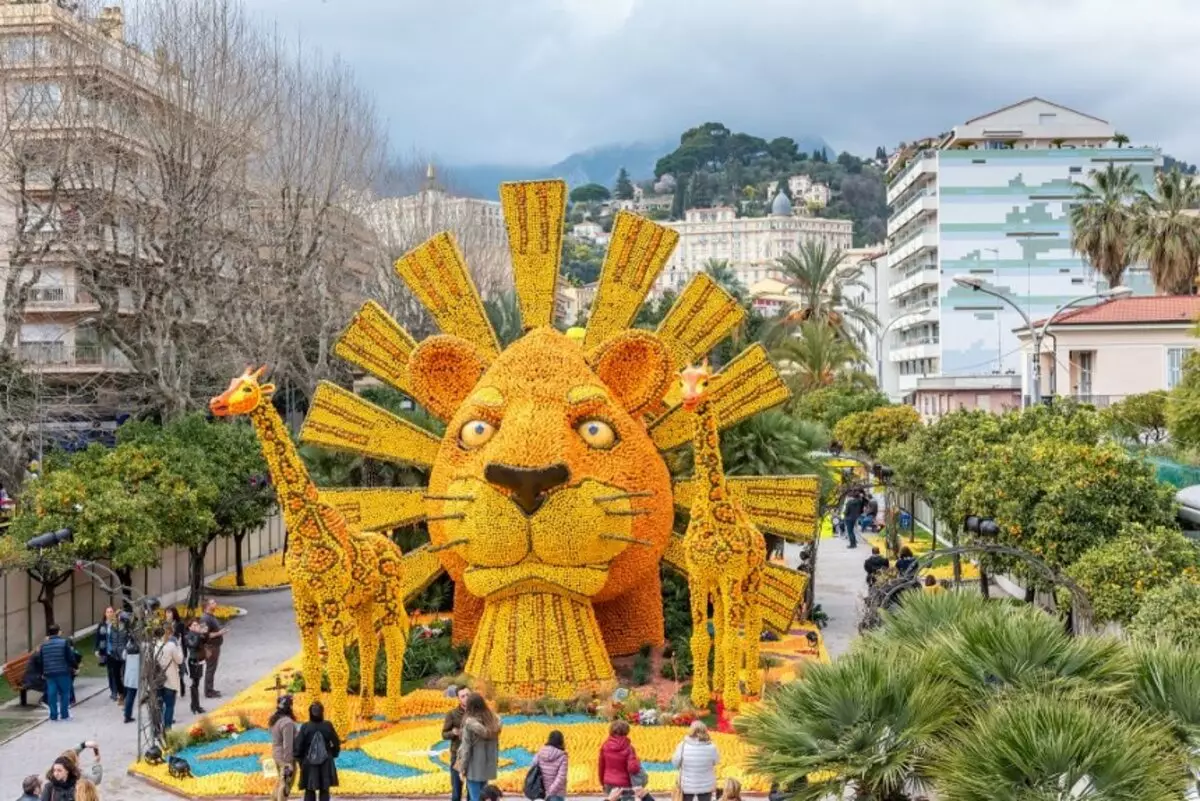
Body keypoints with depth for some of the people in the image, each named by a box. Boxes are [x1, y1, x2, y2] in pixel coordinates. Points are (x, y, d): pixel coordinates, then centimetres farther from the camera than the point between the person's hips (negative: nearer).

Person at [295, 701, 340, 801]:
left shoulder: (305, 727, -11)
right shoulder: (328, 726, -8)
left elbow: (298, 746, -8)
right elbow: (336, 744, -1)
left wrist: (300, 760, 7)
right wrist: (332, 755, 17)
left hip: (309, 764, -1)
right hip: (326, 763, 1)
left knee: (309, 792, 7)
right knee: (324, 791, 8)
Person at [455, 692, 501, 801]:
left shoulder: (469, 723, -18)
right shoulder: (493, 720, 1)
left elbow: (466, 747, -15)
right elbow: (496, 743, 7)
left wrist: (462, 768, -8)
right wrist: (495, 759, 17)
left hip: (474, 766, -6)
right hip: (488, 765, 6)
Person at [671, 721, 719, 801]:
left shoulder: (683, 746, -19)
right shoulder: (711, 747, -17)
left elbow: (675, 763, -8)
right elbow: (716, 761, 1)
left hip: (687, 785, 0)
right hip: (706, 785, 0)